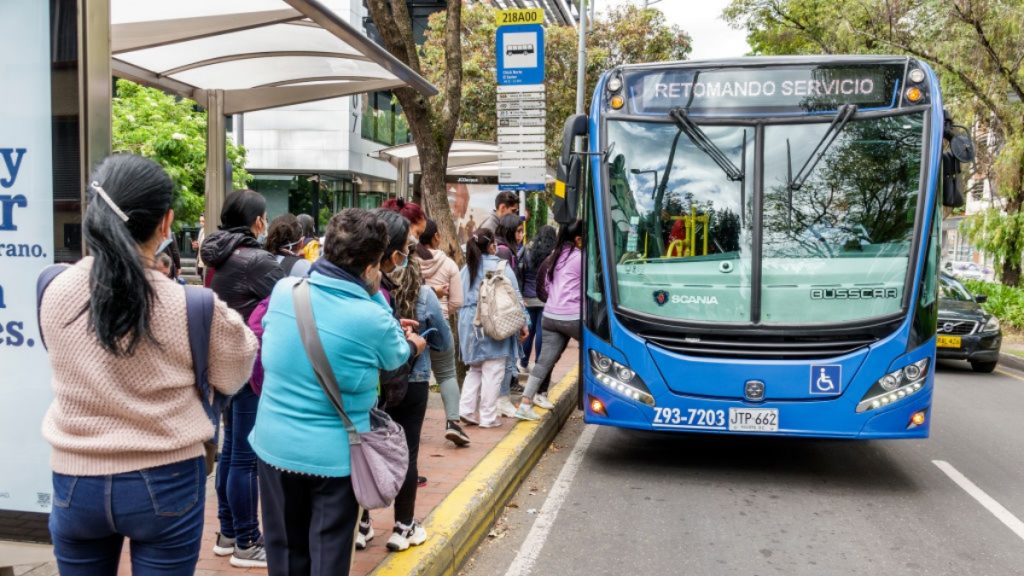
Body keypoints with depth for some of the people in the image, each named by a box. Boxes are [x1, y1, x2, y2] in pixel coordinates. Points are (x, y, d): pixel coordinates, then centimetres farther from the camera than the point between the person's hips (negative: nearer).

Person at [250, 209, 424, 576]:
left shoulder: (283, 290, -7)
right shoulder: (373, 318, -19)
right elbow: (395, 357, 3)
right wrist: (375, 292, 5)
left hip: (275, 444, 4)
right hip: (334, 454, -3)